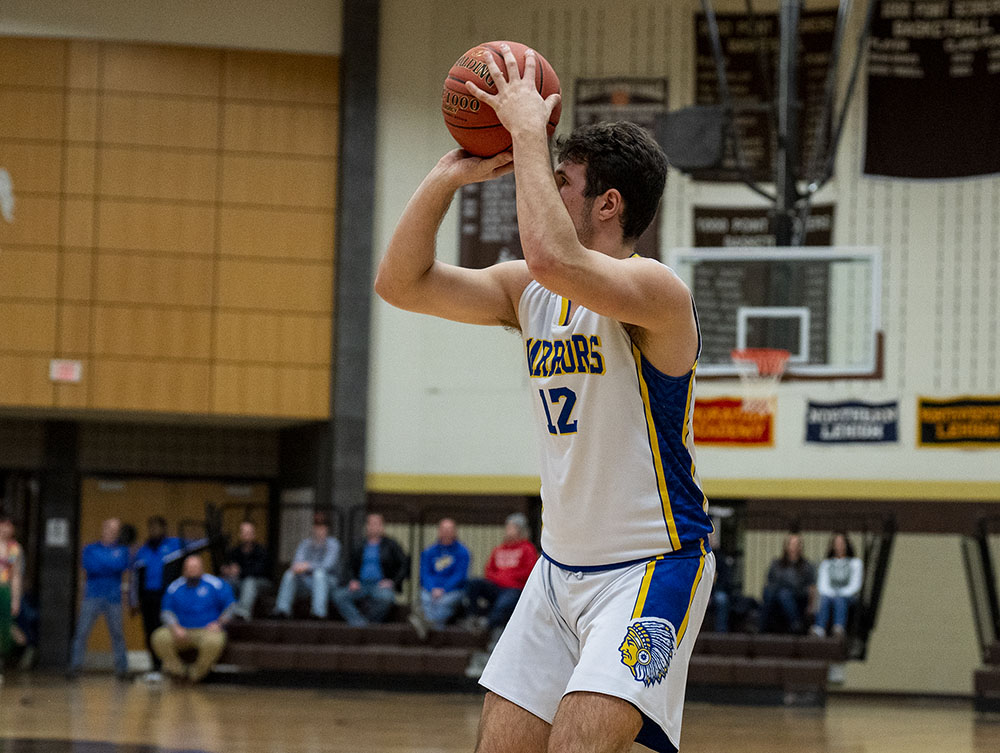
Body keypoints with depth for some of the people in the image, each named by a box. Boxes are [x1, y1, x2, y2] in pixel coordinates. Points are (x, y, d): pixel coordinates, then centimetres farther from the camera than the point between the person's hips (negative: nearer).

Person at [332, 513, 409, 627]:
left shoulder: (390, 544, 9)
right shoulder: (359, 546, 18)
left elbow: (405, 564, 4)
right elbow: (351, 567, 25)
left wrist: (393, 582, -9)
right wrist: (353, 580, 4)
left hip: (381, 585, -4)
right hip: (361, 585, 4)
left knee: (385, 596, -40)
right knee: (338, 595, -25)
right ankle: (360, 623, -34)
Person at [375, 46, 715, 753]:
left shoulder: (655, 290, -19)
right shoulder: (529, 291, 7)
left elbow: (554, 259, -38)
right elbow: (402, 283, 4)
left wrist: (529, 131, -28)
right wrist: (448, 176, -7)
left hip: (652, 568, -8)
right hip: (561, 565, 8)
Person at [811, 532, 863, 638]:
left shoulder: (855, 563, 15)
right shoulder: (826, 564, 20)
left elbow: (855, 585, 3)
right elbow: (822, 585, 8)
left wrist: (840, 594, -13)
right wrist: (831, 593, -13)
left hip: (847, 596, -1)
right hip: (829, 595, 1)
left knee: (839, 599, -38)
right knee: (824, 599, -36)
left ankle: (839, 627, -65)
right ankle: (819, 629, -59)